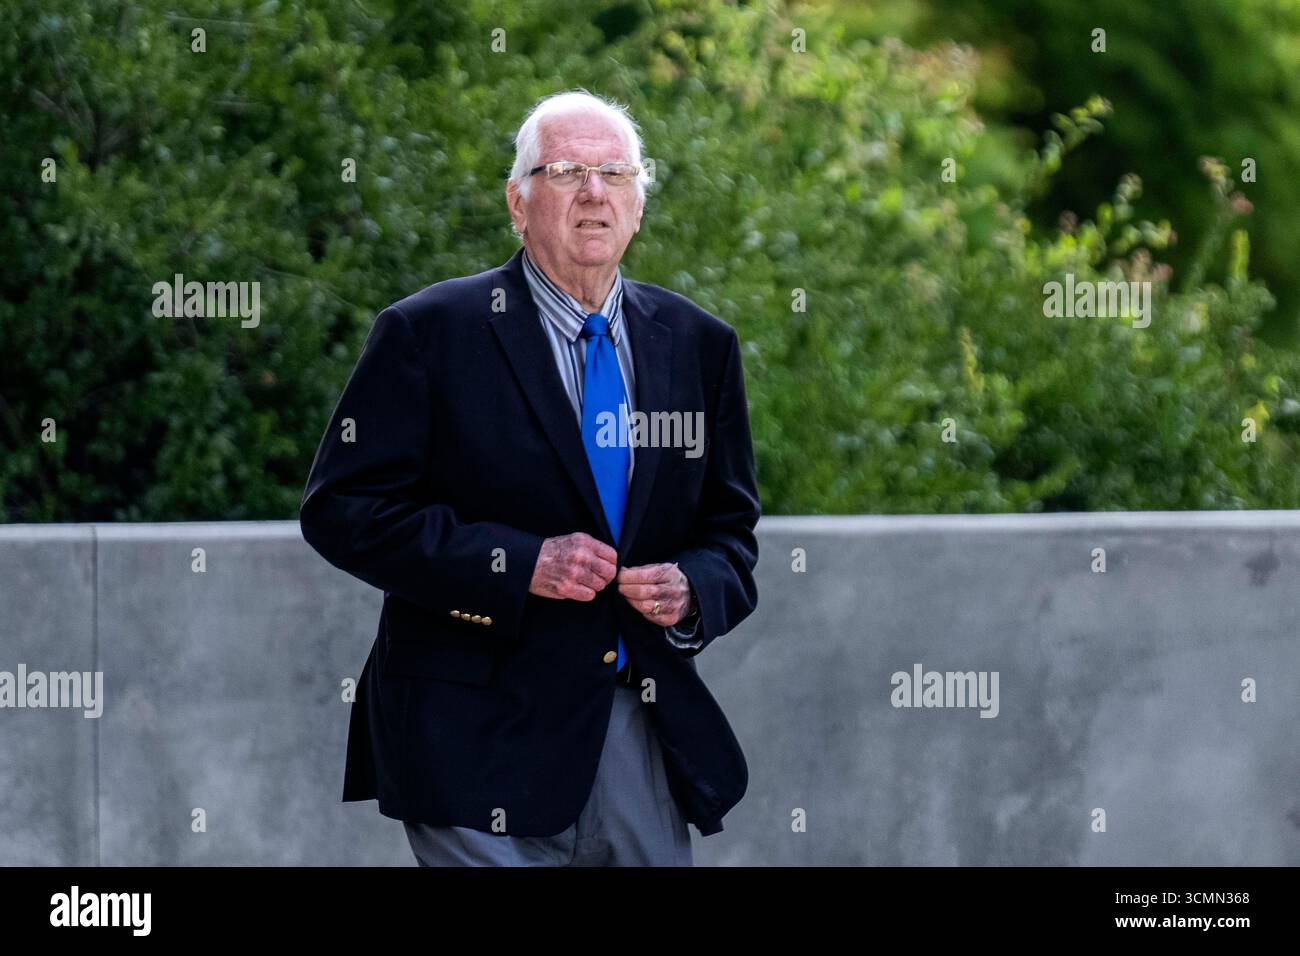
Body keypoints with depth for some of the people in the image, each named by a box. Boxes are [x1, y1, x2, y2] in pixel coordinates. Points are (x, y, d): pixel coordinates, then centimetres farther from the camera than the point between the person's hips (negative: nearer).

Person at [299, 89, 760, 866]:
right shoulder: (430, 334, -4)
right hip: (484, 740, -4)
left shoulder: (700, 345, 11)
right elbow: (341, 509, -9)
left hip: (649, 734, 5)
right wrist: (514, 564, -19)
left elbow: (730, 530, 17)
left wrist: (693, 590, -7)